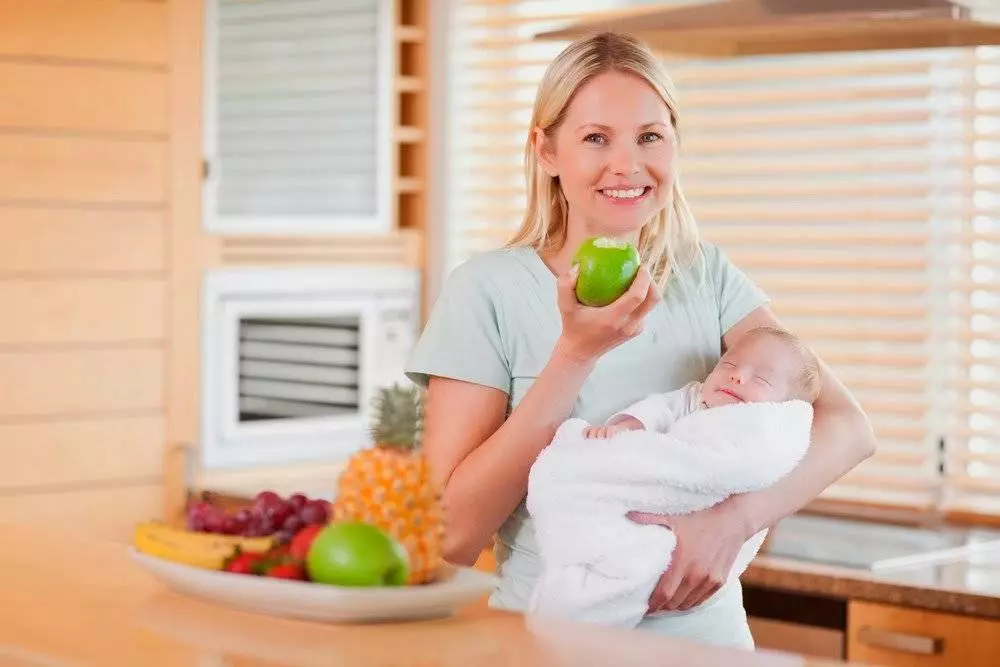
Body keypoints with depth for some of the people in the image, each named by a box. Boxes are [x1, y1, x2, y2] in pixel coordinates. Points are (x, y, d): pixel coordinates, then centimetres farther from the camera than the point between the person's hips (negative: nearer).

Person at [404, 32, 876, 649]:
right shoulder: (487, 290, -6)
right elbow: (457, 536, -11)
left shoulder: (708, 275, 4)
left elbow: (850, 429, -4)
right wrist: (576, 354, -18)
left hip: (704, 628, 3)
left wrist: (734, 518, -21)